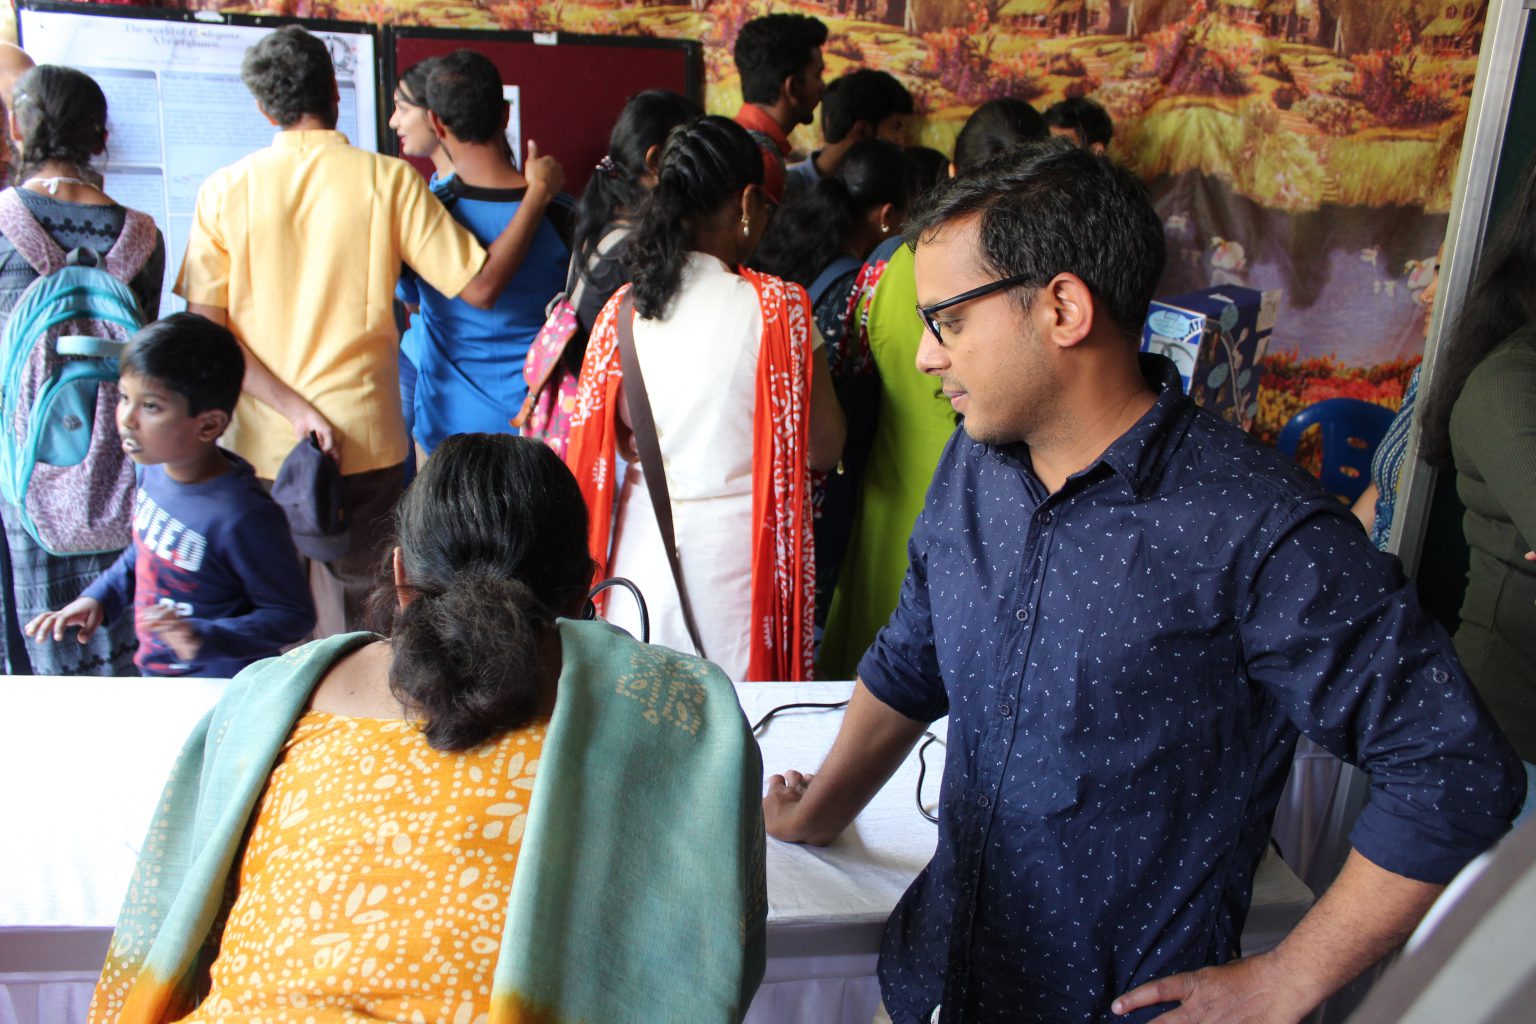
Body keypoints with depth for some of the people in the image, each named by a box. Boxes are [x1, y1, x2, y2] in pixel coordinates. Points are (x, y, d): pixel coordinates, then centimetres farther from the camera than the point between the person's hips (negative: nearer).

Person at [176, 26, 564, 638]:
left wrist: (295, 410, -9)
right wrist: (538, 193, 2)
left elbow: (206, 329, -6)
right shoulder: (389, 180, -6)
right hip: (365, 441, -1)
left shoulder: (225, 189, 0)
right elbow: (479, 286, -8)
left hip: (263, 448, 1)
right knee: (362, 624, 12)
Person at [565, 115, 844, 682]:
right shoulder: (776, 307, -12)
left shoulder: (622, 309, 0)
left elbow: (613, 441, 8)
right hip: (734, 547, -4)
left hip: (642, 544, 4)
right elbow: (822, 448, -8)